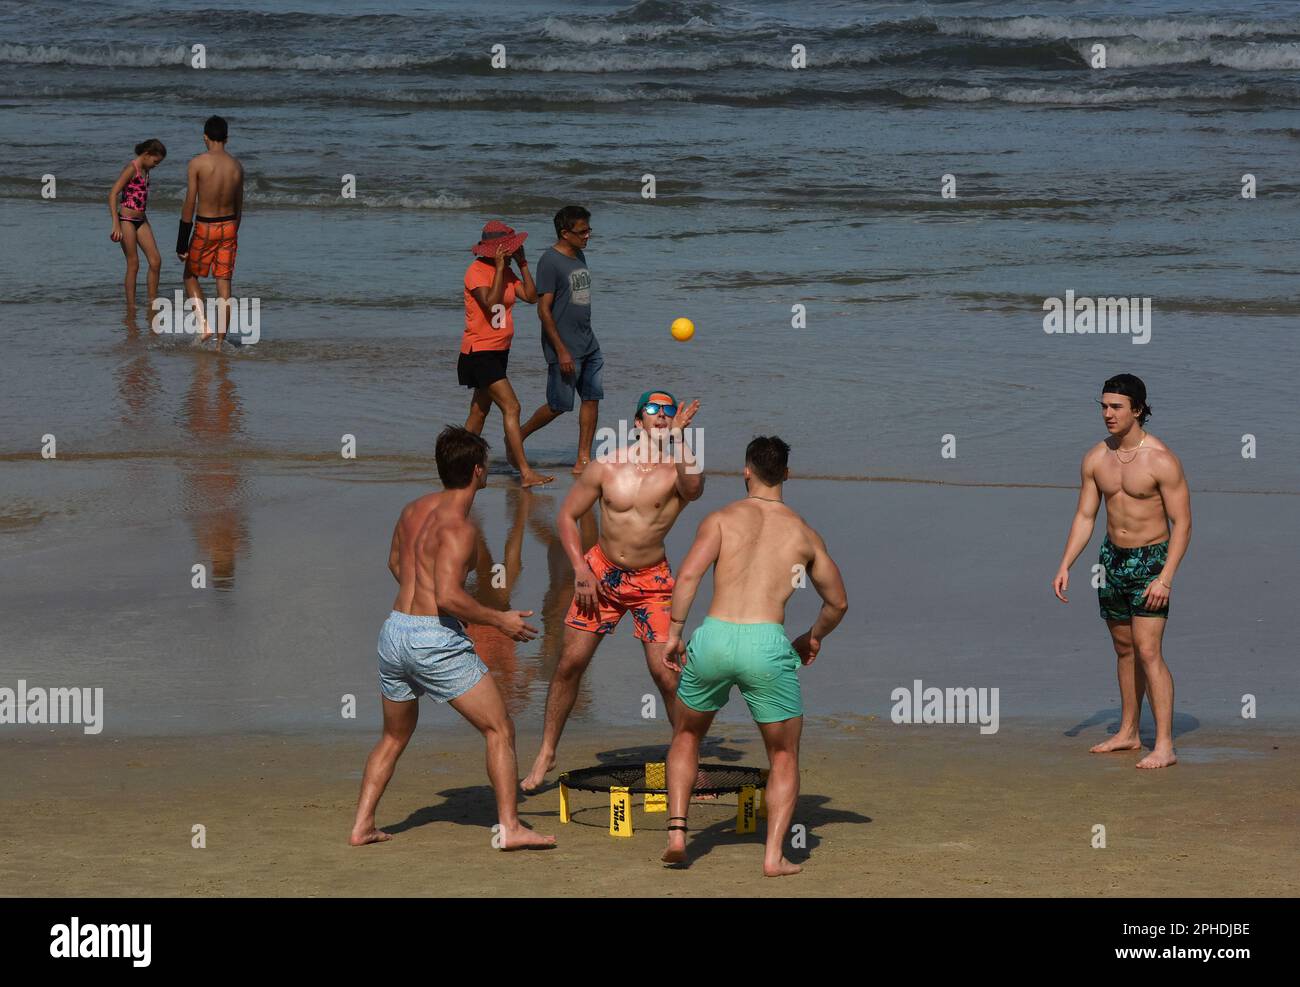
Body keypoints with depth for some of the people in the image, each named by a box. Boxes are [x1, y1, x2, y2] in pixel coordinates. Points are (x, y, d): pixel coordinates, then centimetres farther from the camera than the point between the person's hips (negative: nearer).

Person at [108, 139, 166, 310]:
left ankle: (153, 303, 10)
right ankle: (131, 307, 4)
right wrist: (116, 225, -24)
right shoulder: (132, 168, -14)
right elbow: (112, 194, -19)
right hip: (127, 220, -8)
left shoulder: (145, 170, 11)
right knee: (133, 265, -4)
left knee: (156, 261, 2)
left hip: (141, 220, 8)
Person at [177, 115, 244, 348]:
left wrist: (182, 244, -7)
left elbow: (189, 205, -12)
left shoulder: (197, 163, -12)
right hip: (229, 226, 4)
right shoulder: (237, 166, 2)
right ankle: (220, 341, 7)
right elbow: (239, 207, 10)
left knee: (191, 276, 16)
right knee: (224, 284, 7)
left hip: (205, 227, -4)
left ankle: (204, 325, -1)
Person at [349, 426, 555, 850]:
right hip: (435, 638, -8)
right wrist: (499, 620, -13)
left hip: (394, 631, 8)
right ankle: (510, 827, -7)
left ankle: (362, 826, 20)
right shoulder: (458, 525, -14)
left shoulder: (414, 510, 11)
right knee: (499, 728, 1)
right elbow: (447, 596, -24)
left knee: (394, 736, 24)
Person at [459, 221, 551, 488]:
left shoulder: (506, 272, 10)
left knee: (480, 410, 15)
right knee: (511, 407, -16)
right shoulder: (477, 271, -14)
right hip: (480, 352, -9)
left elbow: (530, 296, 1)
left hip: (499, 350, 9)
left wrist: (522, 263, -2)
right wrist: (500, 268, -24)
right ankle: (525, 473, -19)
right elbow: (491, 303, -26)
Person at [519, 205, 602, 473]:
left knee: (592, 399, 3)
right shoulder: (550, 262, -15)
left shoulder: (579, 256, 11)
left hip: (588, 345, 8)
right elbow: (544, 310, -17)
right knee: (559, 406, -2)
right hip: (565, 349, -8)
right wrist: (561, 351, -20)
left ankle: (583, 461, 8)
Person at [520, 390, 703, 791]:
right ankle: (546, 754, 14)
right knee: (570, 662, 0)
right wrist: (580, 570, -5)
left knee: (666, 673, -10)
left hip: (652, 581, -2)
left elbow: (694, 487, -35)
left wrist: (678, 436, -36)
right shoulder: (606, 467, -5)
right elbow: (568, 515, 4)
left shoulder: (676, 469, -10)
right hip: (601, 573, 2)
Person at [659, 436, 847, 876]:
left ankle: (676, 833, 13)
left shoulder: (722, 518, 10)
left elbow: (688, 574, -7)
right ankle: (774, 855, 2)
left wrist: (674, 634, 2)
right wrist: (813, 637, 44)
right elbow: (838, 602, 26)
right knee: (785, 757, 17)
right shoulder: (804, 533, 16)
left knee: (686, 737, 26)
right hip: (767, 644, 0)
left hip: (714, 639, 0)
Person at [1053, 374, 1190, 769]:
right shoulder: (1095, 459, 1)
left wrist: (1166, 577, -22)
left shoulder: (1161, 460, -17)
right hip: (1113, 558, 6)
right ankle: (1128, 733, 27)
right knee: (1124, 649, 15)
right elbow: (1084, 517, 8)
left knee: (1148, 651, -13)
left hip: (1150, 560, -6)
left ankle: (1164, 746, -14)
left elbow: (1182, 522, -15)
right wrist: (1064, 567, 0)